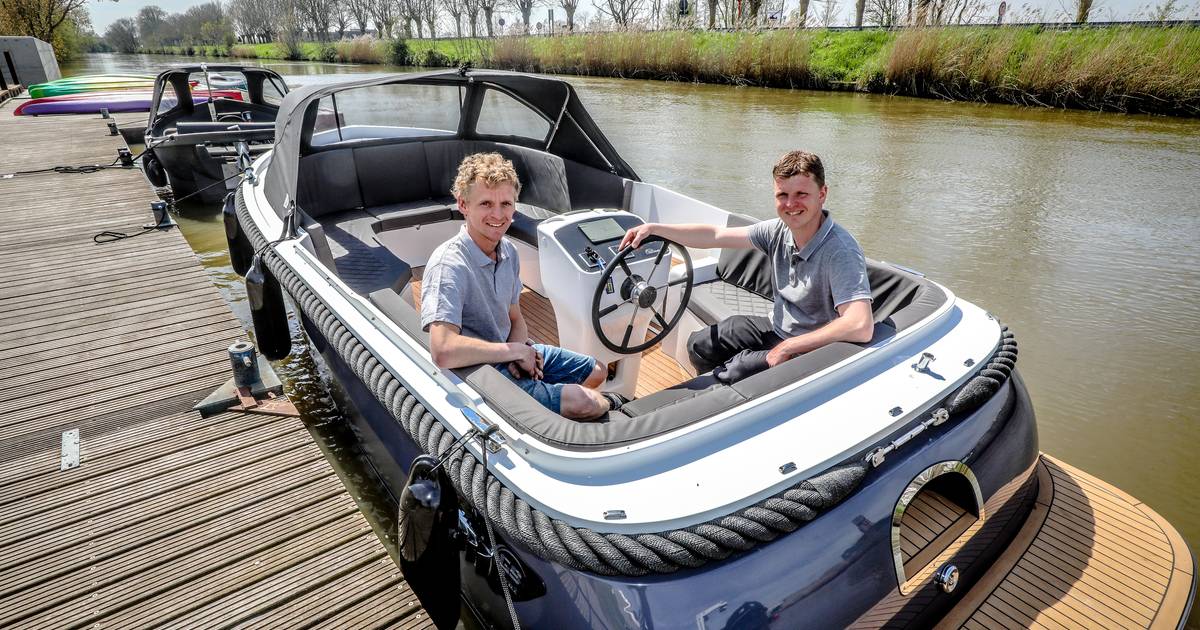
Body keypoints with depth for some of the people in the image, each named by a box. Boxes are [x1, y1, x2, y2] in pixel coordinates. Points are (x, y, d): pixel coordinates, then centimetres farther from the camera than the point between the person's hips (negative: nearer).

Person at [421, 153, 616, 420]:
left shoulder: (508, 251, -2)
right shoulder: (448, 265, -29)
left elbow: (515, 319, 9)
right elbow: (443, 352, -41)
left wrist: (521, 351, -14)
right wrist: (515, 351, -27)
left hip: (510, 355, 8)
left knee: (597, 371, 13)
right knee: (584, 402, -15)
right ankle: (606, 403, 19)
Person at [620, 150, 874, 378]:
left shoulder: (840, 252, -28)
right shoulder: (779, 231, -8)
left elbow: (861, 327, -38)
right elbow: (714, 235, 0)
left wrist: (788, 348, -30)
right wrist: (653, 228, -3)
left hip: (812, 351, -7)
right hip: (776, 328, 7)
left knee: (731, 373, -23)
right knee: (699, 346, 8)